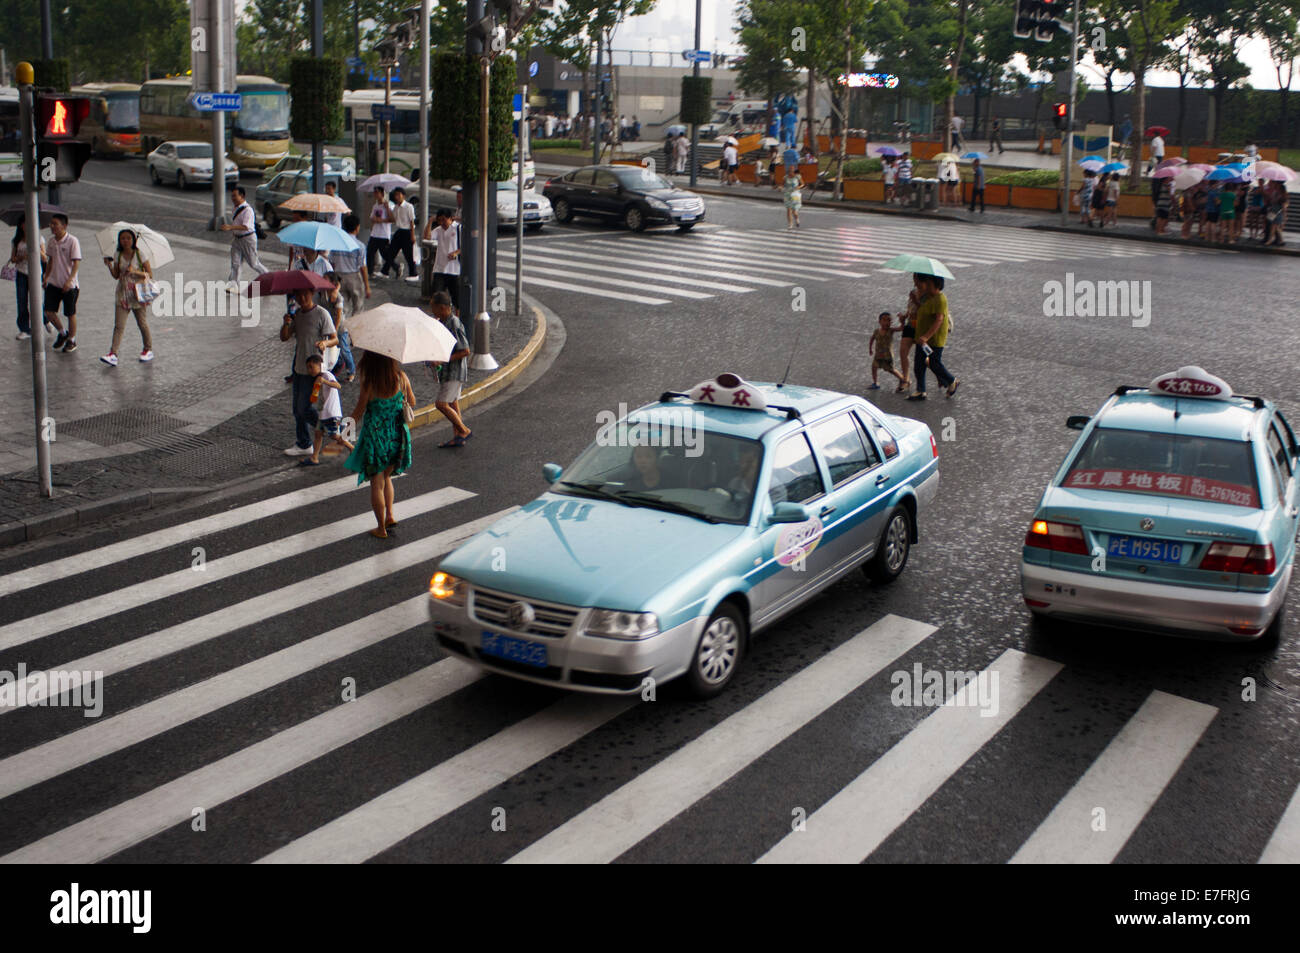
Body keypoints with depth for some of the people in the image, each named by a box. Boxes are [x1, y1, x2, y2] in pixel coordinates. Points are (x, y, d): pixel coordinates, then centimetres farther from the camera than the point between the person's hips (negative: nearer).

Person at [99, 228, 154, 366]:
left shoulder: (139, 254, -4)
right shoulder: (118, 255, 6)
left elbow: (150, 274, -5)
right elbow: (116, 276, 9)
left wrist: (135, 271, -19)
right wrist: (109, 265, -8)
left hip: (137, 293, -2)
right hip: (122, 294, 2)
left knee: (142, 323, 7)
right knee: (119, 325, -5)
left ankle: (148, 350, 26)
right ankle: (113, 354, -11)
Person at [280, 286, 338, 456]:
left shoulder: (322, 314, -13)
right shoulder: (296, 314, 9)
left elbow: (335, 339, -14)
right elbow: (284, 337, 4)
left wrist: (324, 343, -37)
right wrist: (286, 324, -16)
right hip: (298, 366, 8)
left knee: (304, 408, -6)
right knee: (297, 409, 12)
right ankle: (303, 444, 23)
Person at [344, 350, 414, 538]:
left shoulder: (369, 383, -18)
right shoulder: (401, 378, -8)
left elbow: (358, 413, -8)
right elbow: (412, 402, 6)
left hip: (375, 436, -4)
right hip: (397, 435, 4)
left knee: (377, 483, 8)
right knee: (386, 476, 27)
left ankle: (382, 529, 14)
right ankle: (390, 514, 18)